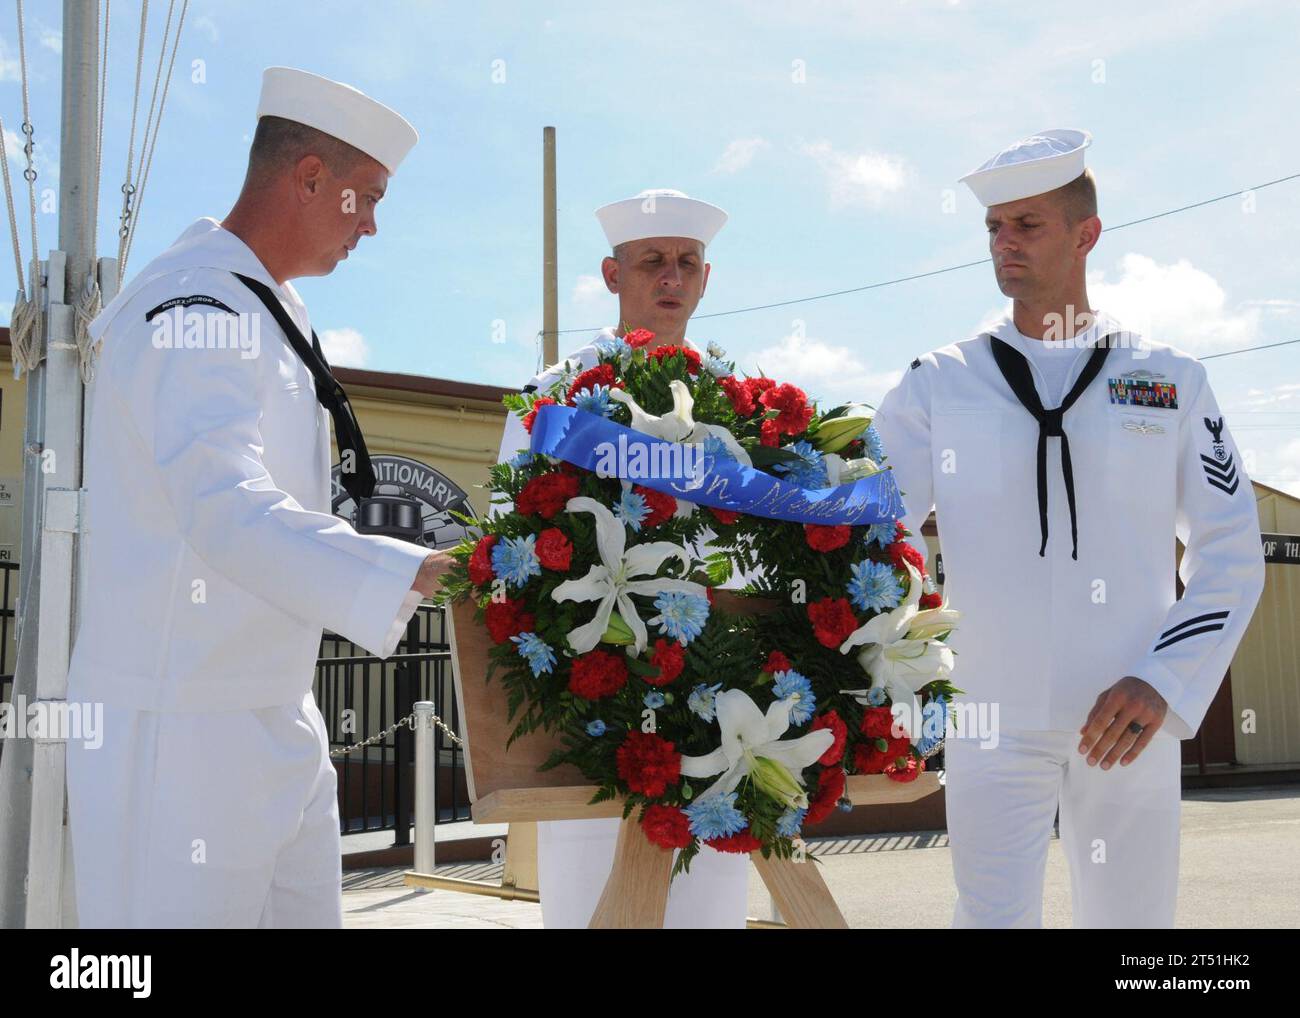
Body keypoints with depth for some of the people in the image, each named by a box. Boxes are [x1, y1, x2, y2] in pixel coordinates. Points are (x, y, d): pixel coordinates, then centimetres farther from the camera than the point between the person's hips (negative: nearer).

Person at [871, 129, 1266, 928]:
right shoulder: (940, 384, 4)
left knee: (1132, 911, 10)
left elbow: (1232, 554, 4)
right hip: (992, 718, -1)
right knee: (995, 913, -1)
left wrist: (1163, 683, -8)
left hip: (1129, 724, 1)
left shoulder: (1170, 380, 6)